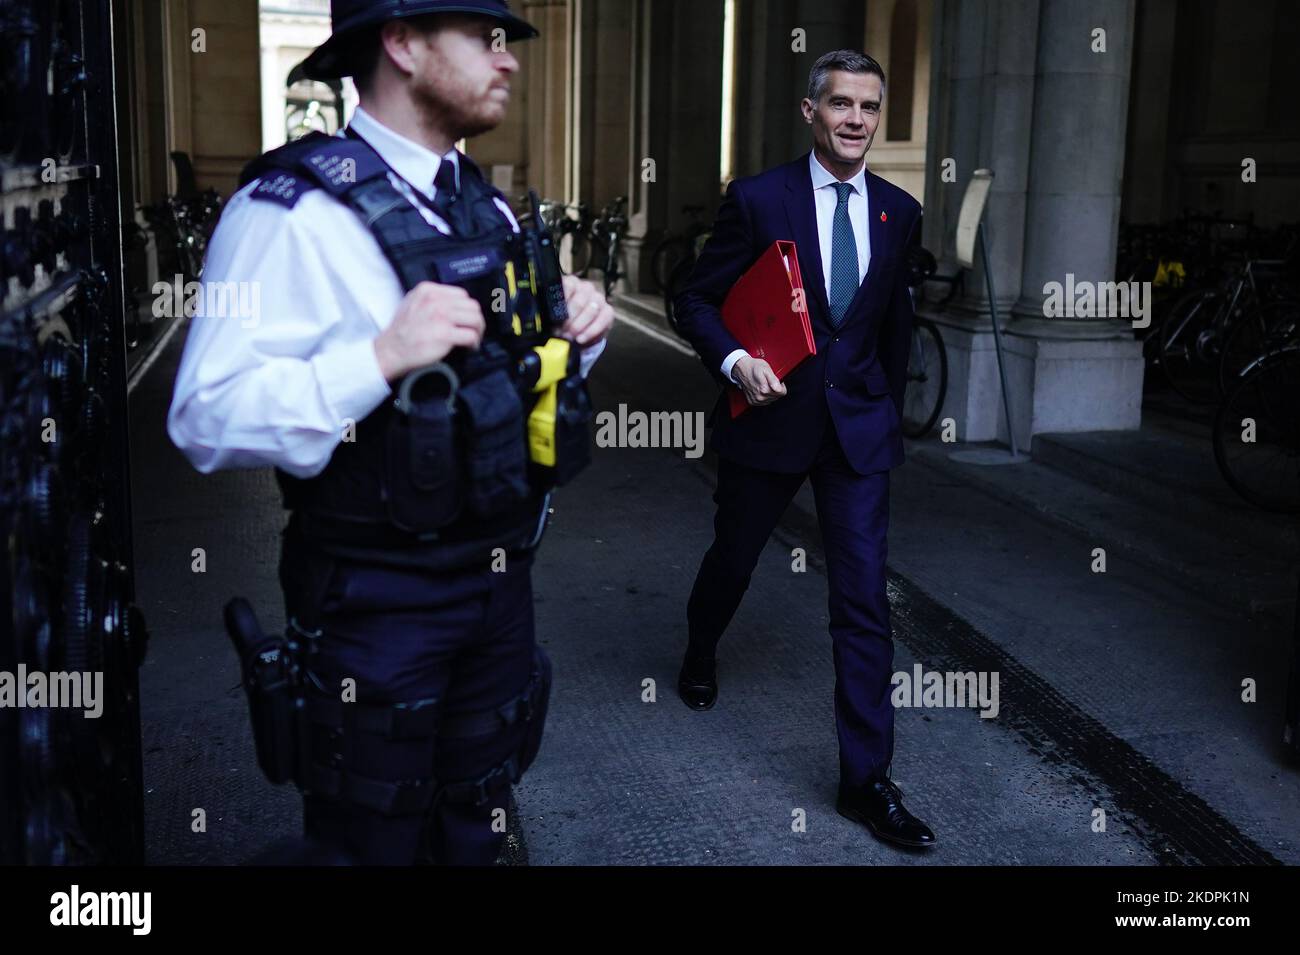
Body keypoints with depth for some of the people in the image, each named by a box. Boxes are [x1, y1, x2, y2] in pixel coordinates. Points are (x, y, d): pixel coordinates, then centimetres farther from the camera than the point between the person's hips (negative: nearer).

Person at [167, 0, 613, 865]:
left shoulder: (487, 206, 8)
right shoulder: (296, 210, -17)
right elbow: (208, 418, -24)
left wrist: (575, 334, -2)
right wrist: (381, 355, -34)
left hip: (501, 575, 7)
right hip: (379, 597, -7)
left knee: (479, 830, 23)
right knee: (374, 837, 13)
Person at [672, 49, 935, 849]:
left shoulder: (900, 212, 3)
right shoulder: (758, 200, -8)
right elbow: (697, 300, -3)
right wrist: (734, 360, -21)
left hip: (860, 425, 2)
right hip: (770, 417, -1)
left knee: (865, 597, -4)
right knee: (733, 561, 18)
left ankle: (867, 776, 2)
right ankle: (700, 657, 51)